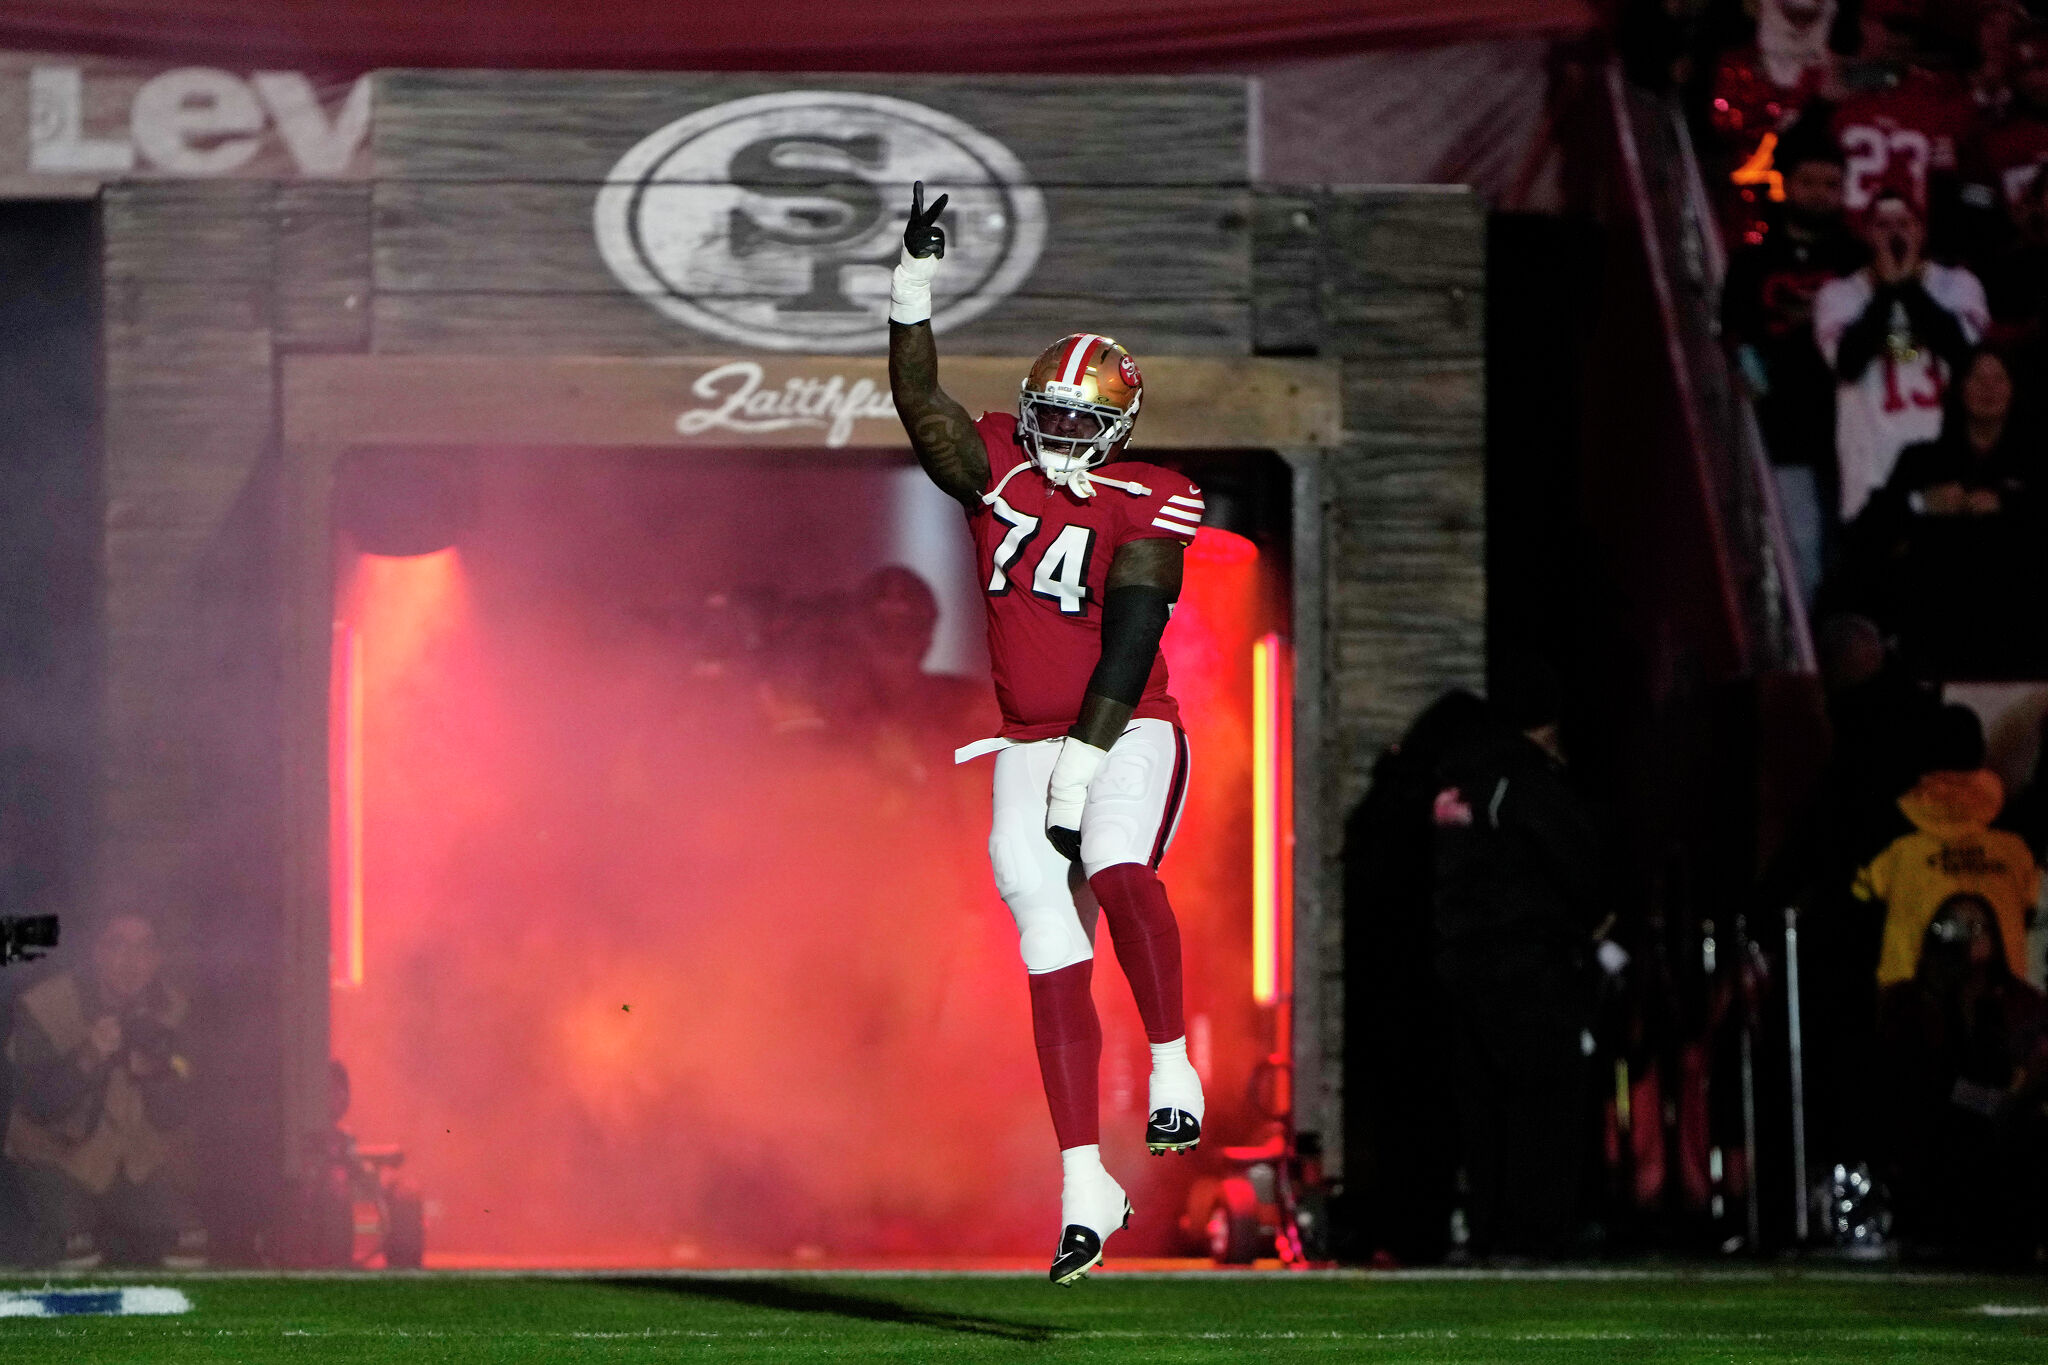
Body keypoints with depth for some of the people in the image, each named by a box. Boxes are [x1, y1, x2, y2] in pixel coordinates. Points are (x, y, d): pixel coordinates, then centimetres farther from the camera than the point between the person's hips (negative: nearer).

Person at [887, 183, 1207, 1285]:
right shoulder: (998, 468, 5)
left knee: (1118, 872, -35)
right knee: (1053, 961, -2)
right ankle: (1085, 1190, 0)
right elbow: (919, 404, -6)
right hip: (1028, 748, 4)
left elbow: (1130, 643, -15)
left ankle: (1173, 1065, -16)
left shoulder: (1143, 506, -9)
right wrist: (914, 289, -16)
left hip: (1126, 734, -4)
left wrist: (1082, 761, -21)